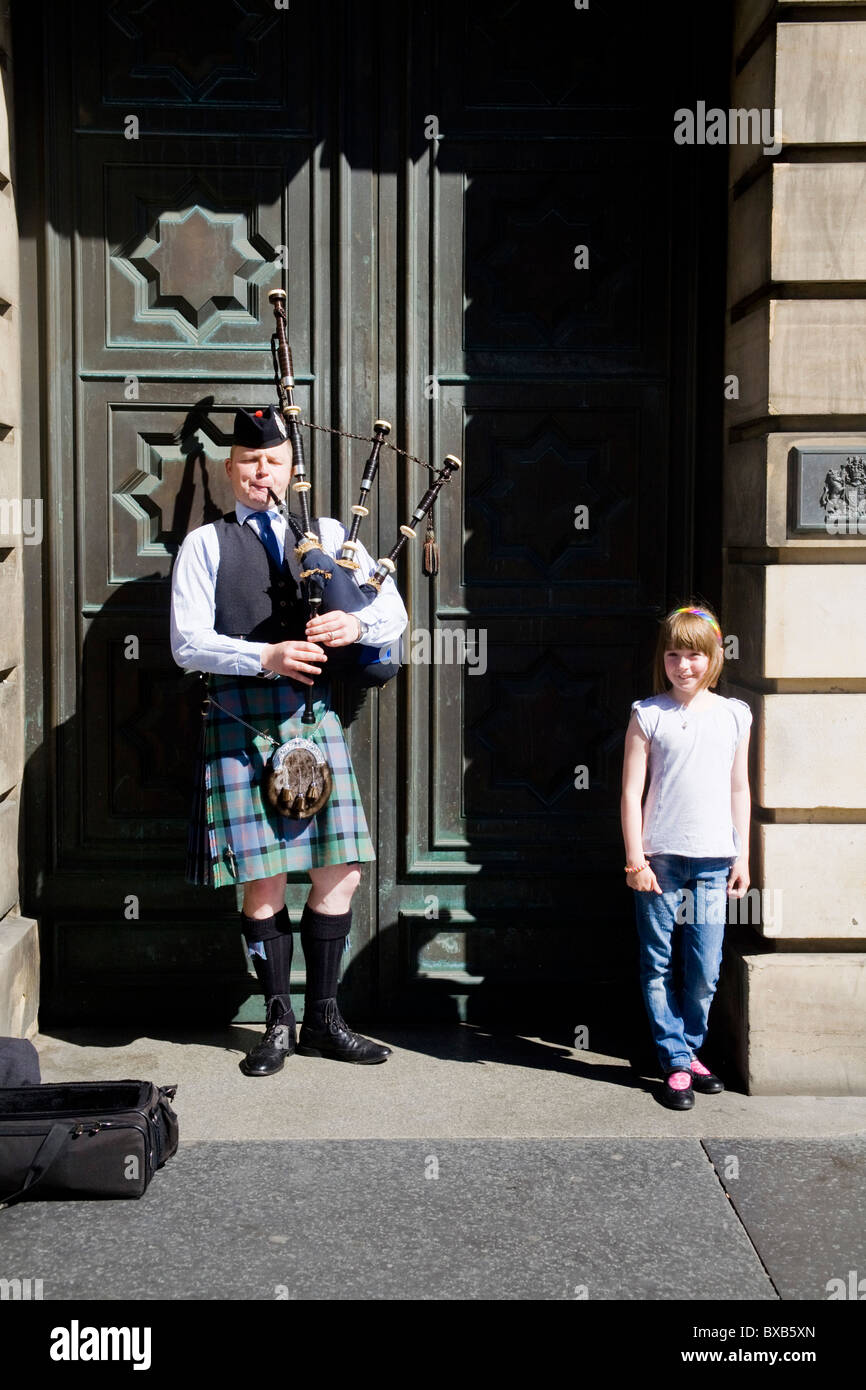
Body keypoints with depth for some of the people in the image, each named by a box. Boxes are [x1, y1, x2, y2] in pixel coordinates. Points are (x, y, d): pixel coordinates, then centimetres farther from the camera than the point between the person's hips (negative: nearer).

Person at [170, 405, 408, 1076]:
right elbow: (188, 643, -3)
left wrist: (356, 624, -13)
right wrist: (265, 656, -17)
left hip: (315, 716, 3)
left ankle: (323, 1019, 16)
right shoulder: (205, 544, 7)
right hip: (242, 723, -3)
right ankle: (279, 1022, 16)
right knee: (264, 879, 0)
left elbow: (393, 610, 9)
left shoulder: (329, 534, 15)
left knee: (339, 870, 2)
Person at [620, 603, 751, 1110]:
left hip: (714, 859, 2)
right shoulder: (649, 715, 1)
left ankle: (691, 1051, 23)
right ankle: (677, 1063, 13)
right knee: (659, 964, 2)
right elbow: (632, 791, 0)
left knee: (706, 969, 3)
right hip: (660, 858, -1)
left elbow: (739, 789, 12)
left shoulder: (734, 715, 8)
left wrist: (742, 858, 10)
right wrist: (635, 859, -5)